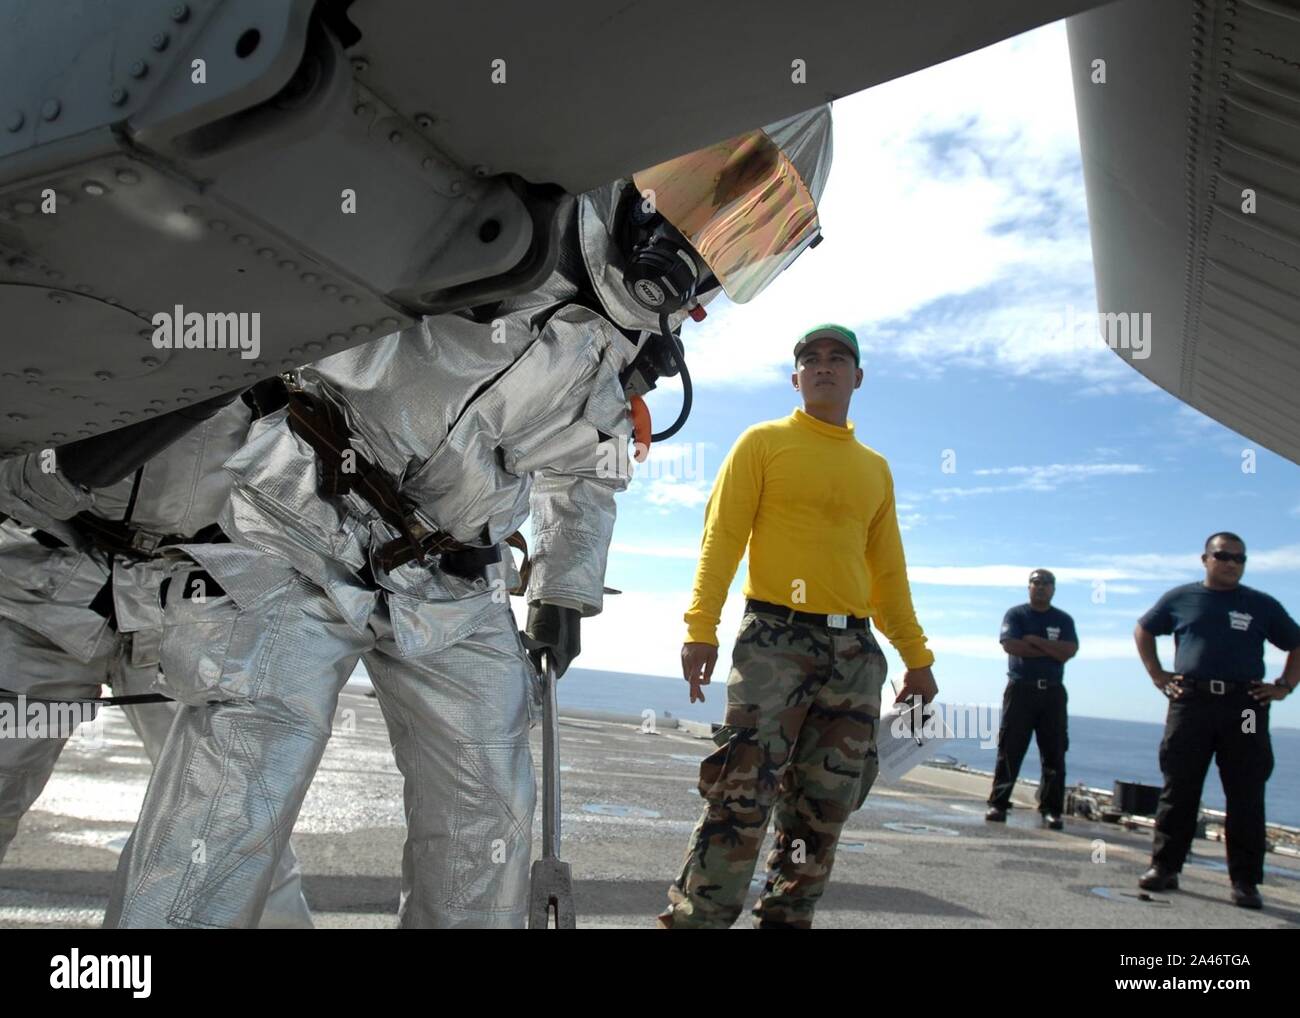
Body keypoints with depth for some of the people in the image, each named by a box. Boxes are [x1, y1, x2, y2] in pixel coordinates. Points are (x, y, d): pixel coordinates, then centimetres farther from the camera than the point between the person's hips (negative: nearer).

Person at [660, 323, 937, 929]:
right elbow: (721, 537, -1)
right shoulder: (764, 442, 7)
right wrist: (700, 628, -12)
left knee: (823, 809, 5)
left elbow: (888, 570, 22)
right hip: (775, 637, -5)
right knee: (742, 796, -12)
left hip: (854, 651, 5)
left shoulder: (875, 469, 20)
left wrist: (916, 656, 16)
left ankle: (787, 918, 16)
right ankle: (694, 918, -5)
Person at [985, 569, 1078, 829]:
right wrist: (1051, 650, -8)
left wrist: (1034, 640, -9)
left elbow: (1070, 650, -5)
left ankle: (1052, 810, 5)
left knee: (1054, 753, 0)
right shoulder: (1016, 614, 7)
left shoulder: (1063, 620, 12)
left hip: (1052, 692, 2)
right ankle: (998, 804, 0)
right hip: (1020, 689, -2)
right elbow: (1010, 645, -11)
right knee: (1010, 749, -4)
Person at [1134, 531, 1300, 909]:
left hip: (1244, 707, 0)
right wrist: (1158, 675, 11)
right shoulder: (1180, 599, 10)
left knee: (1246, 797, 0)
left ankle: (1245, 881, 7)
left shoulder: (1262, 605, 10)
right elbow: (1143, 631, 21)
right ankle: (1164, 867, 10)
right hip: (1190, 702, 0)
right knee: (1178, 791, 3)